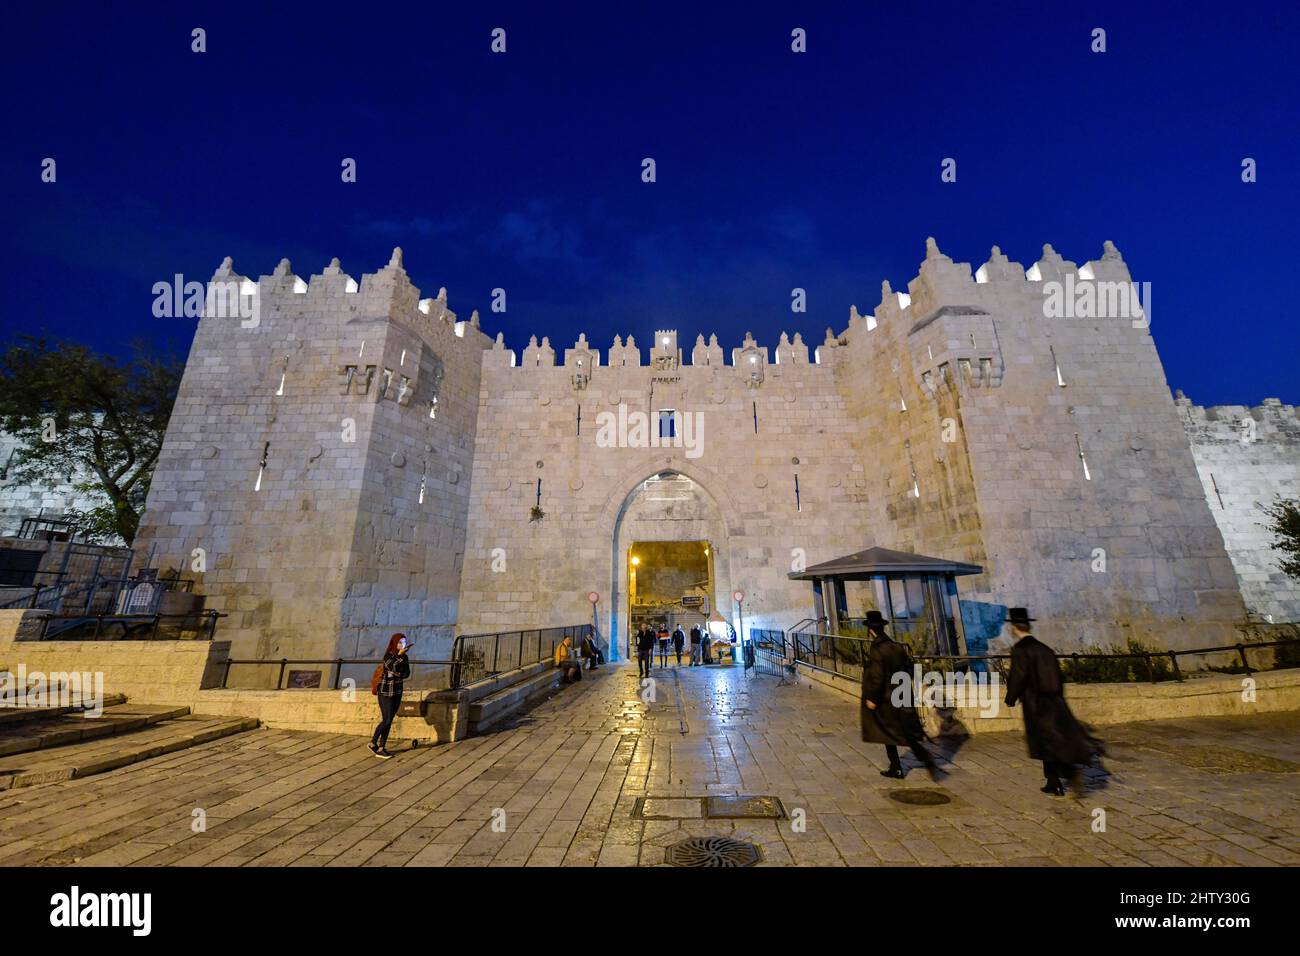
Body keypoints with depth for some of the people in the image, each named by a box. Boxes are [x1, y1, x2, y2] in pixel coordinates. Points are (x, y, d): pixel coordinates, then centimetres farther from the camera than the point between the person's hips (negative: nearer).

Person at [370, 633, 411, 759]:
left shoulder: (404, 657, 4)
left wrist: (397, 674, -15)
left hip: (397, 693, 6)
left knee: (389, 722, 8)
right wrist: (400, 654, -28)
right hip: (385, 692, -6)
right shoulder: (388, 656, -13)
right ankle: (373, 743, 15)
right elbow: (394, 667, -31)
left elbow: (407, 674, 1)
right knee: (386, 721, -6)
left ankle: (381, 748, 15)